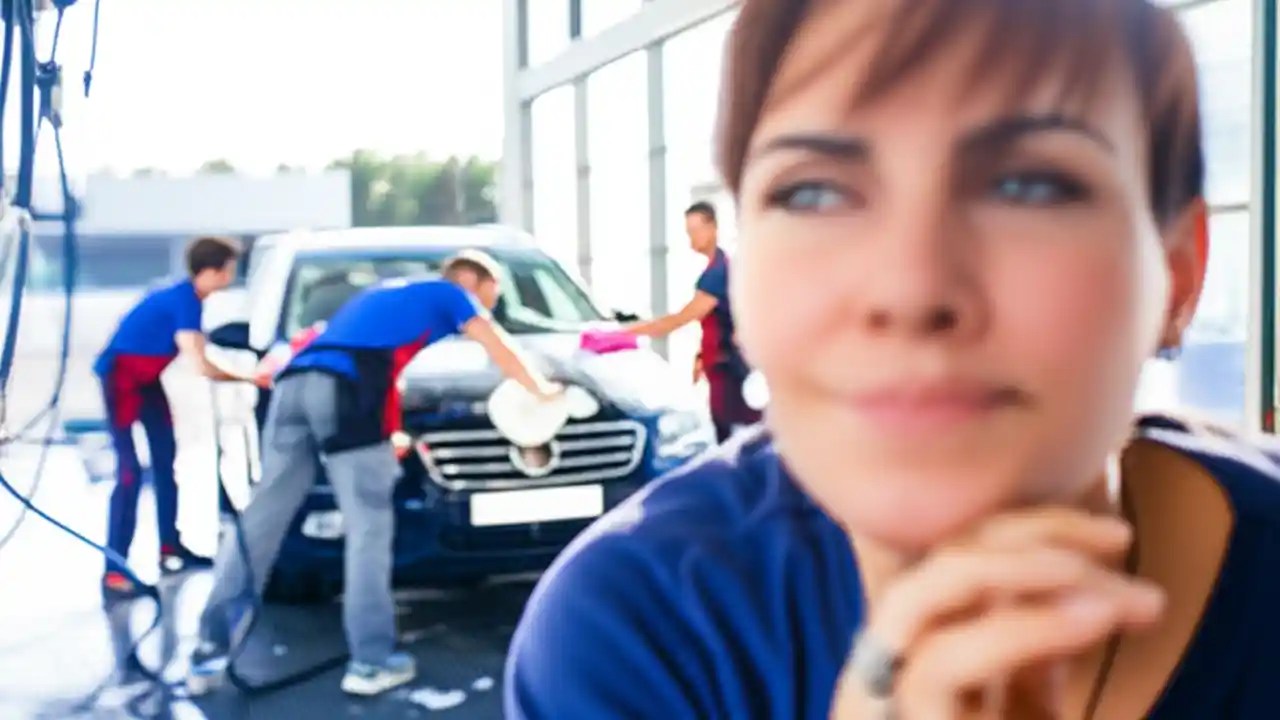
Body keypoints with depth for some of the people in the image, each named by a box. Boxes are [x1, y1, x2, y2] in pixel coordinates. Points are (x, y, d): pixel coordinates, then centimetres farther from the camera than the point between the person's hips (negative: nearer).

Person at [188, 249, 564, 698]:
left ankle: (210, 651, 8)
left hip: (295, 382, 7)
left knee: (261, 519, 7)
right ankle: (370, 663, -1)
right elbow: (501, 353, 24)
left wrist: (387, 431, 51)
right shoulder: (450, 294, 20)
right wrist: (542, 390, 40)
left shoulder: (387, 291, 38)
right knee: (368, 528, -2)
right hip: (345, 392, -7)